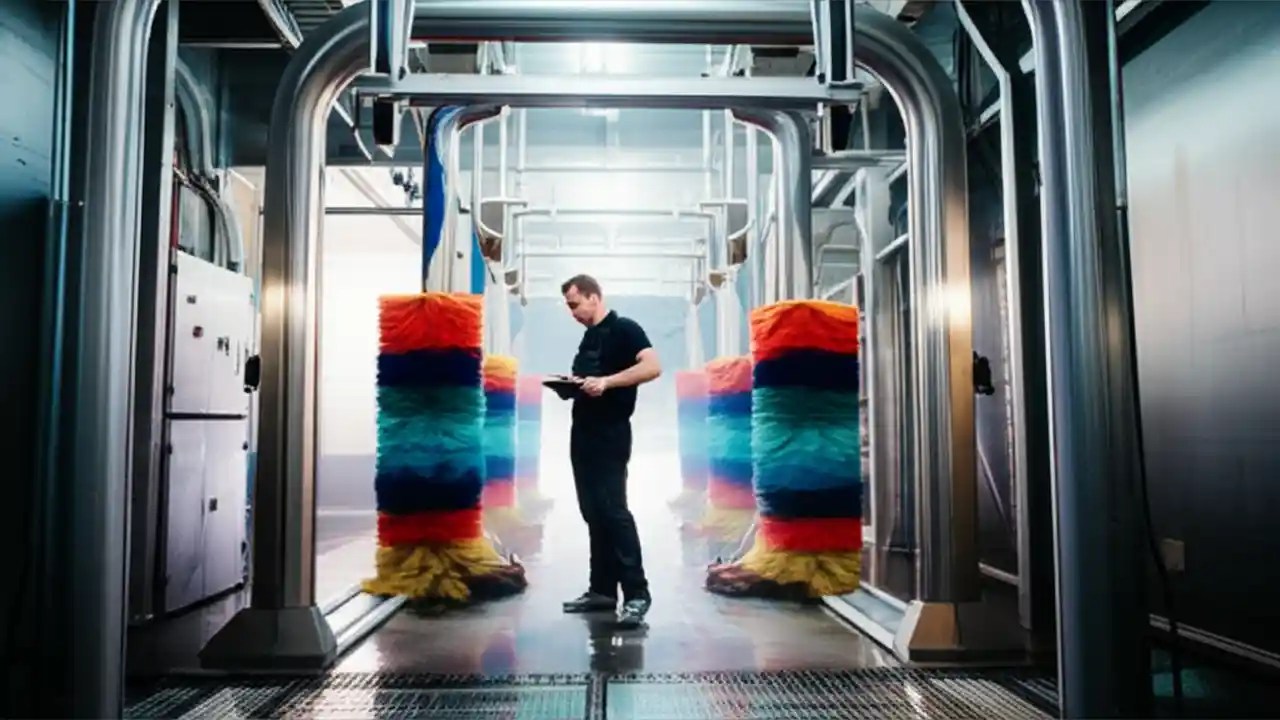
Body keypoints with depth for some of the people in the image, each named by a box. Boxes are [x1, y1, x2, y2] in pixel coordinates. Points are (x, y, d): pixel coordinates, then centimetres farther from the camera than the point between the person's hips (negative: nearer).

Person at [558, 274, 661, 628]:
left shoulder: (625, 329, -8)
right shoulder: (588, 337, 17)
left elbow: (653, 366, -21)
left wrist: (606, 381, -28)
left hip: (610, 434, -9)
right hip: (582, 432, 9)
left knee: (613, 510, -11)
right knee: (593, 512, 9)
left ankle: (637, 593, -5)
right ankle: (602, 589, 16)